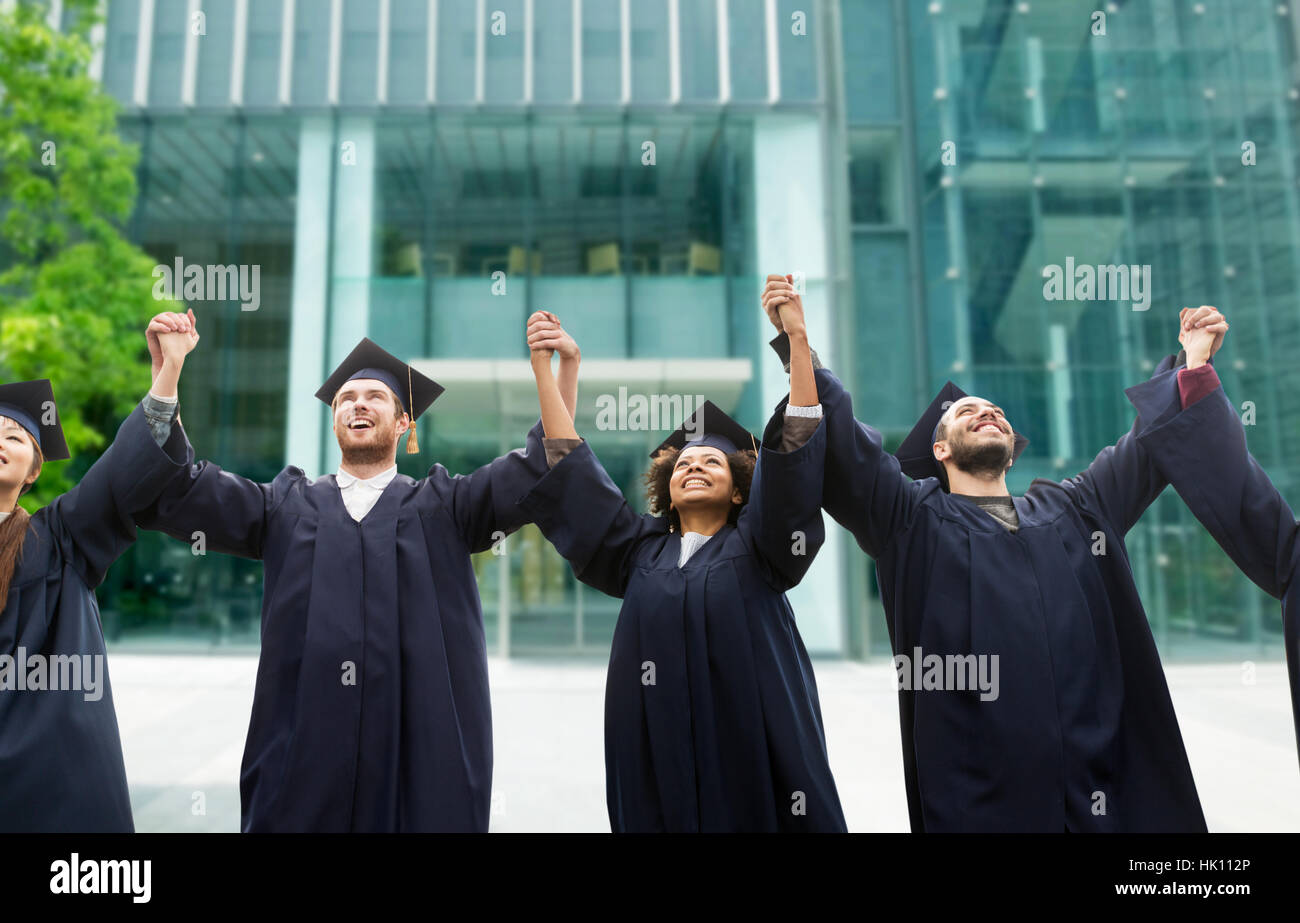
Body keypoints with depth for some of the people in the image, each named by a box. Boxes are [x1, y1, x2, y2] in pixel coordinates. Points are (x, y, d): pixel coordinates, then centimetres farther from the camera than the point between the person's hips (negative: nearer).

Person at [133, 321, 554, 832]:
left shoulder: (443, 506, 8)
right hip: (301, 756, 1)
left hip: (423, 755, -1)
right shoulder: (286, 506, 13)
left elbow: (537, 470, -4)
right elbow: (180, 490, 2)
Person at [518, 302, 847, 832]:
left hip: (754, 749, -2)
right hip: (656, 755, 2)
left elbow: (795, 454, -4)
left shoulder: (755, 546, 7)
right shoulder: (640, 550, 12)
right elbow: (572, 471, 8)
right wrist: (543, 366, 3)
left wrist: (798, 339, -12)